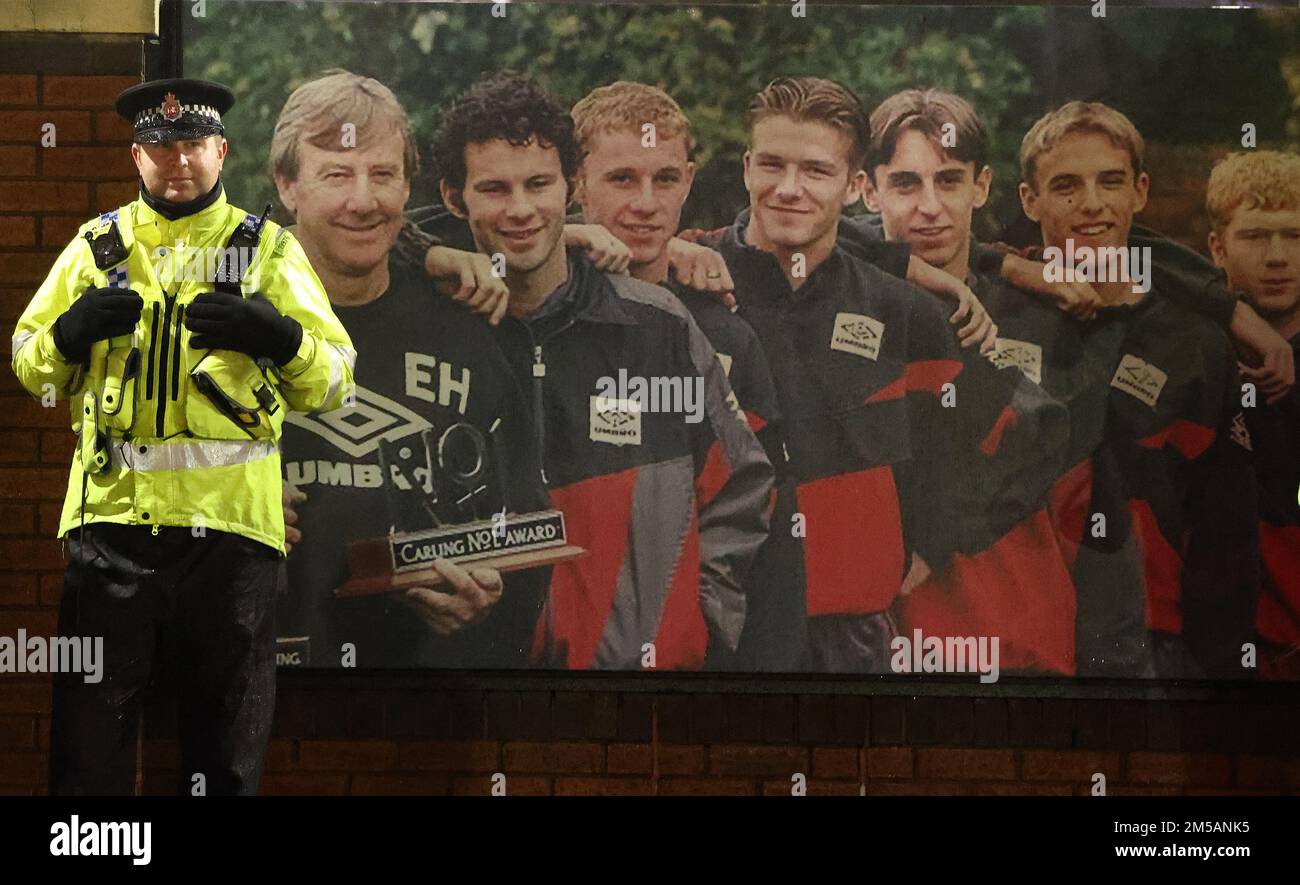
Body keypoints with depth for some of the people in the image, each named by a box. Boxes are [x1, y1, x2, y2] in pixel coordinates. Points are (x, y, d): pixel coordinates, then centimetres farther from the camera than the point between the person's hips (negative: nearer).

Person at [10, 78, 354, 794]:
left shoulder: (268, 250, 8)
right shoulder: (97, 246, 12)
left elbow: (332, 380, 4)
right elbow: (30, 368, 15)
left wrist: (275, 336, -16)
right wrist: (74, 327, -6)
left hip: (228, 518, -1)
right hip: (111, 511, 1)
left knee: (224, 730, 7)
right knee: (91, 716, 3)